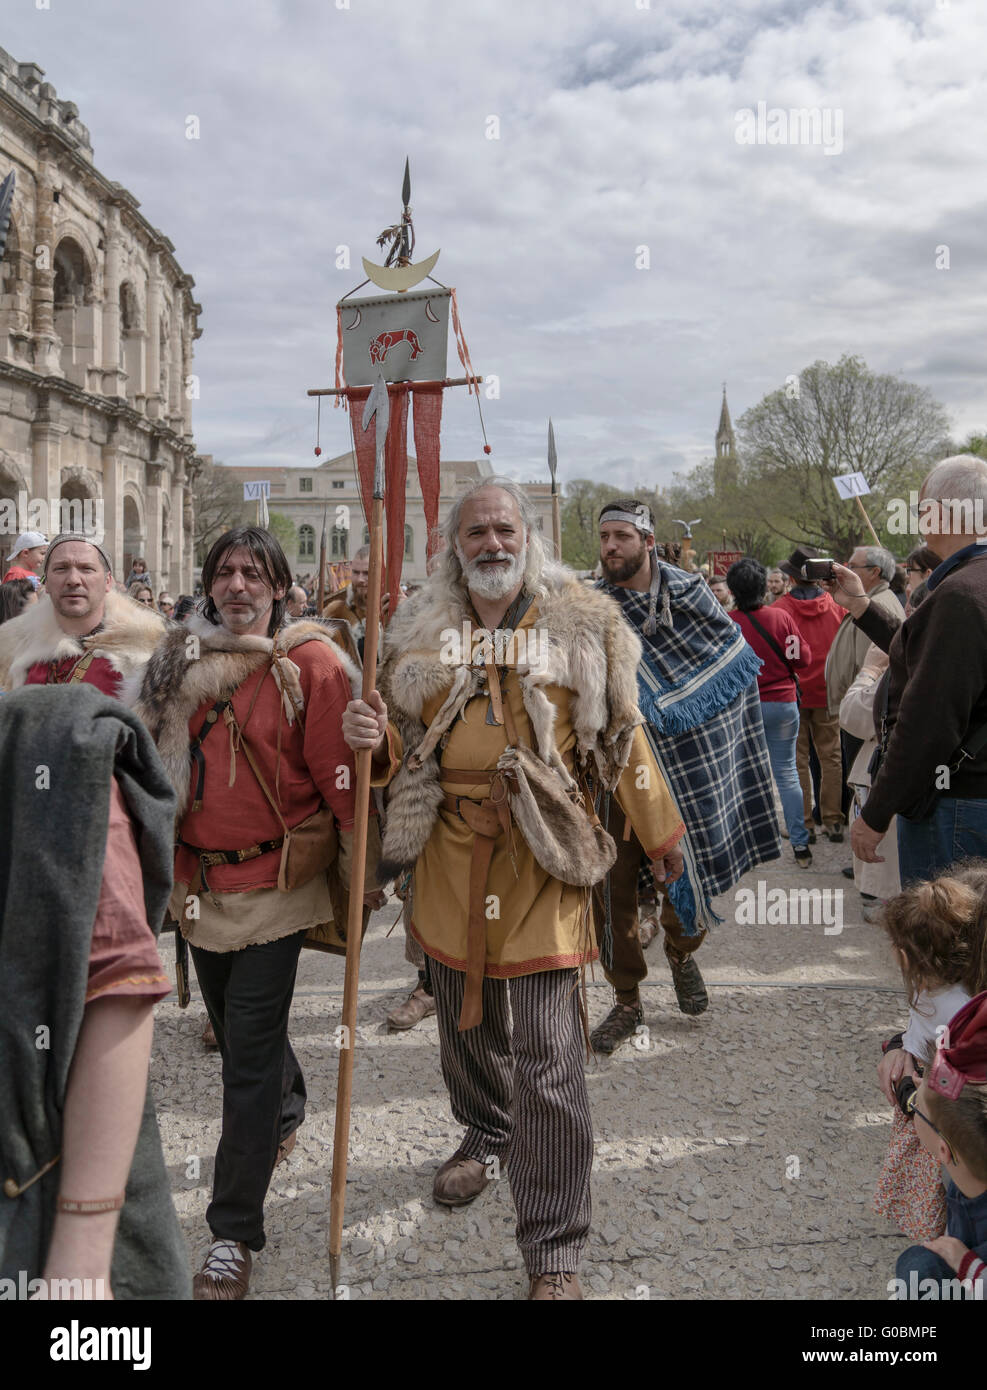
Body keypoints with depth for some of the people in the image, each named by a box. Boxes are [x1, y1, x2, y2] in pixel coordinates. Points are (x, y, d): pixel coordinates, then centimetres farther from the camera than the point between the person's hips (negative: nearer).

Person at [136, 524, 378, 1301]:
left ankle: (235, 1236, 11)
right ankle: (287, 1111, 54)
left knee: (249, 1060, -2)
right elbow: (156, 761, 15)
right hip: (198, 883, 6)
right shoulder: (181, 661, 5)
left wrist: (360, 879, -13)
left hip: (273, 887, -6)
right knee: (236, 1030, 22)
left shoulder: (310, 663, -11)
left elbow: (340, 779, -13)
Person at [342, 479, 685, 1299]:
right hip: (449, 851, 4)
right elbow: (405, 747, 14)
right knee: (466, 1021, 21)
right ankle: (487, 1136, 51)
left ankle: (555, 1249, 10)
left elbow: (619, 736, 6)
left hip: (542, 856, -3)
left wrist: (660, 833, 11)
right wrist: (373, 737, -9)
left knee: (547, 1061, -4)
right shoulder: (421, 632, 8)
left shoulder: (580, 624, 1)